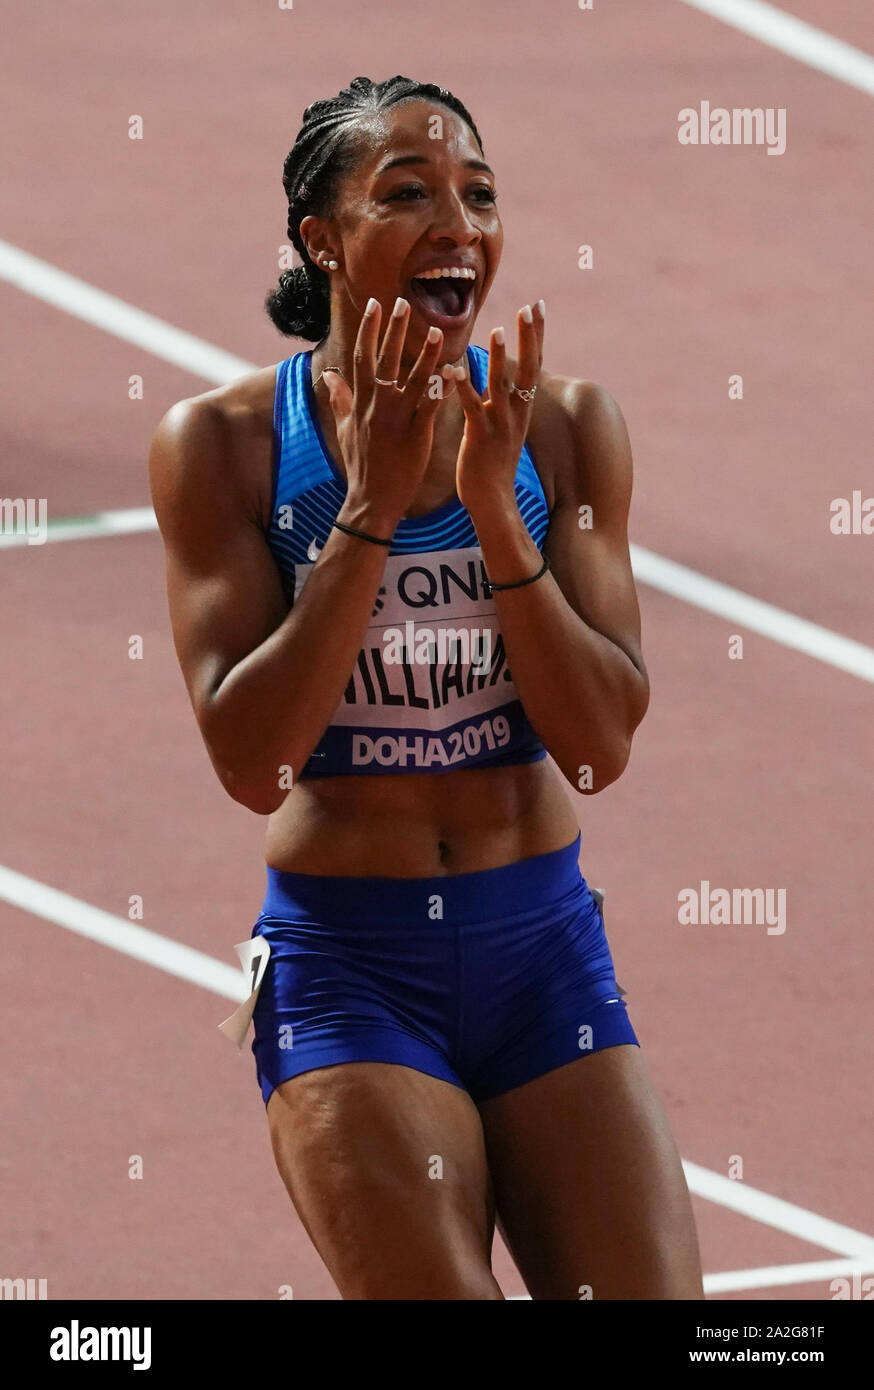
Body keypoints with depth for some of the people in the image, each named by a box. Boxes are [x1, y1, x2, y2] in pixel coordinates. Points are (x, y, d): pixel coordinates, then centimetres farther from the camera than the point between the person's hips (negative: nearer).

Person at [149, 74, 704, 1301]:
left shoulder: (567, 427, 0)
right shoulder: (226, 441, -6)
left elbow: (600, 745, -5)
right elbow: (249, 761, -13)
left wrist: (495, 507, -17)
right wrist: (372, 505, -20)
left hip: (543, 943, 3)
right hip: (348, 964, -3)